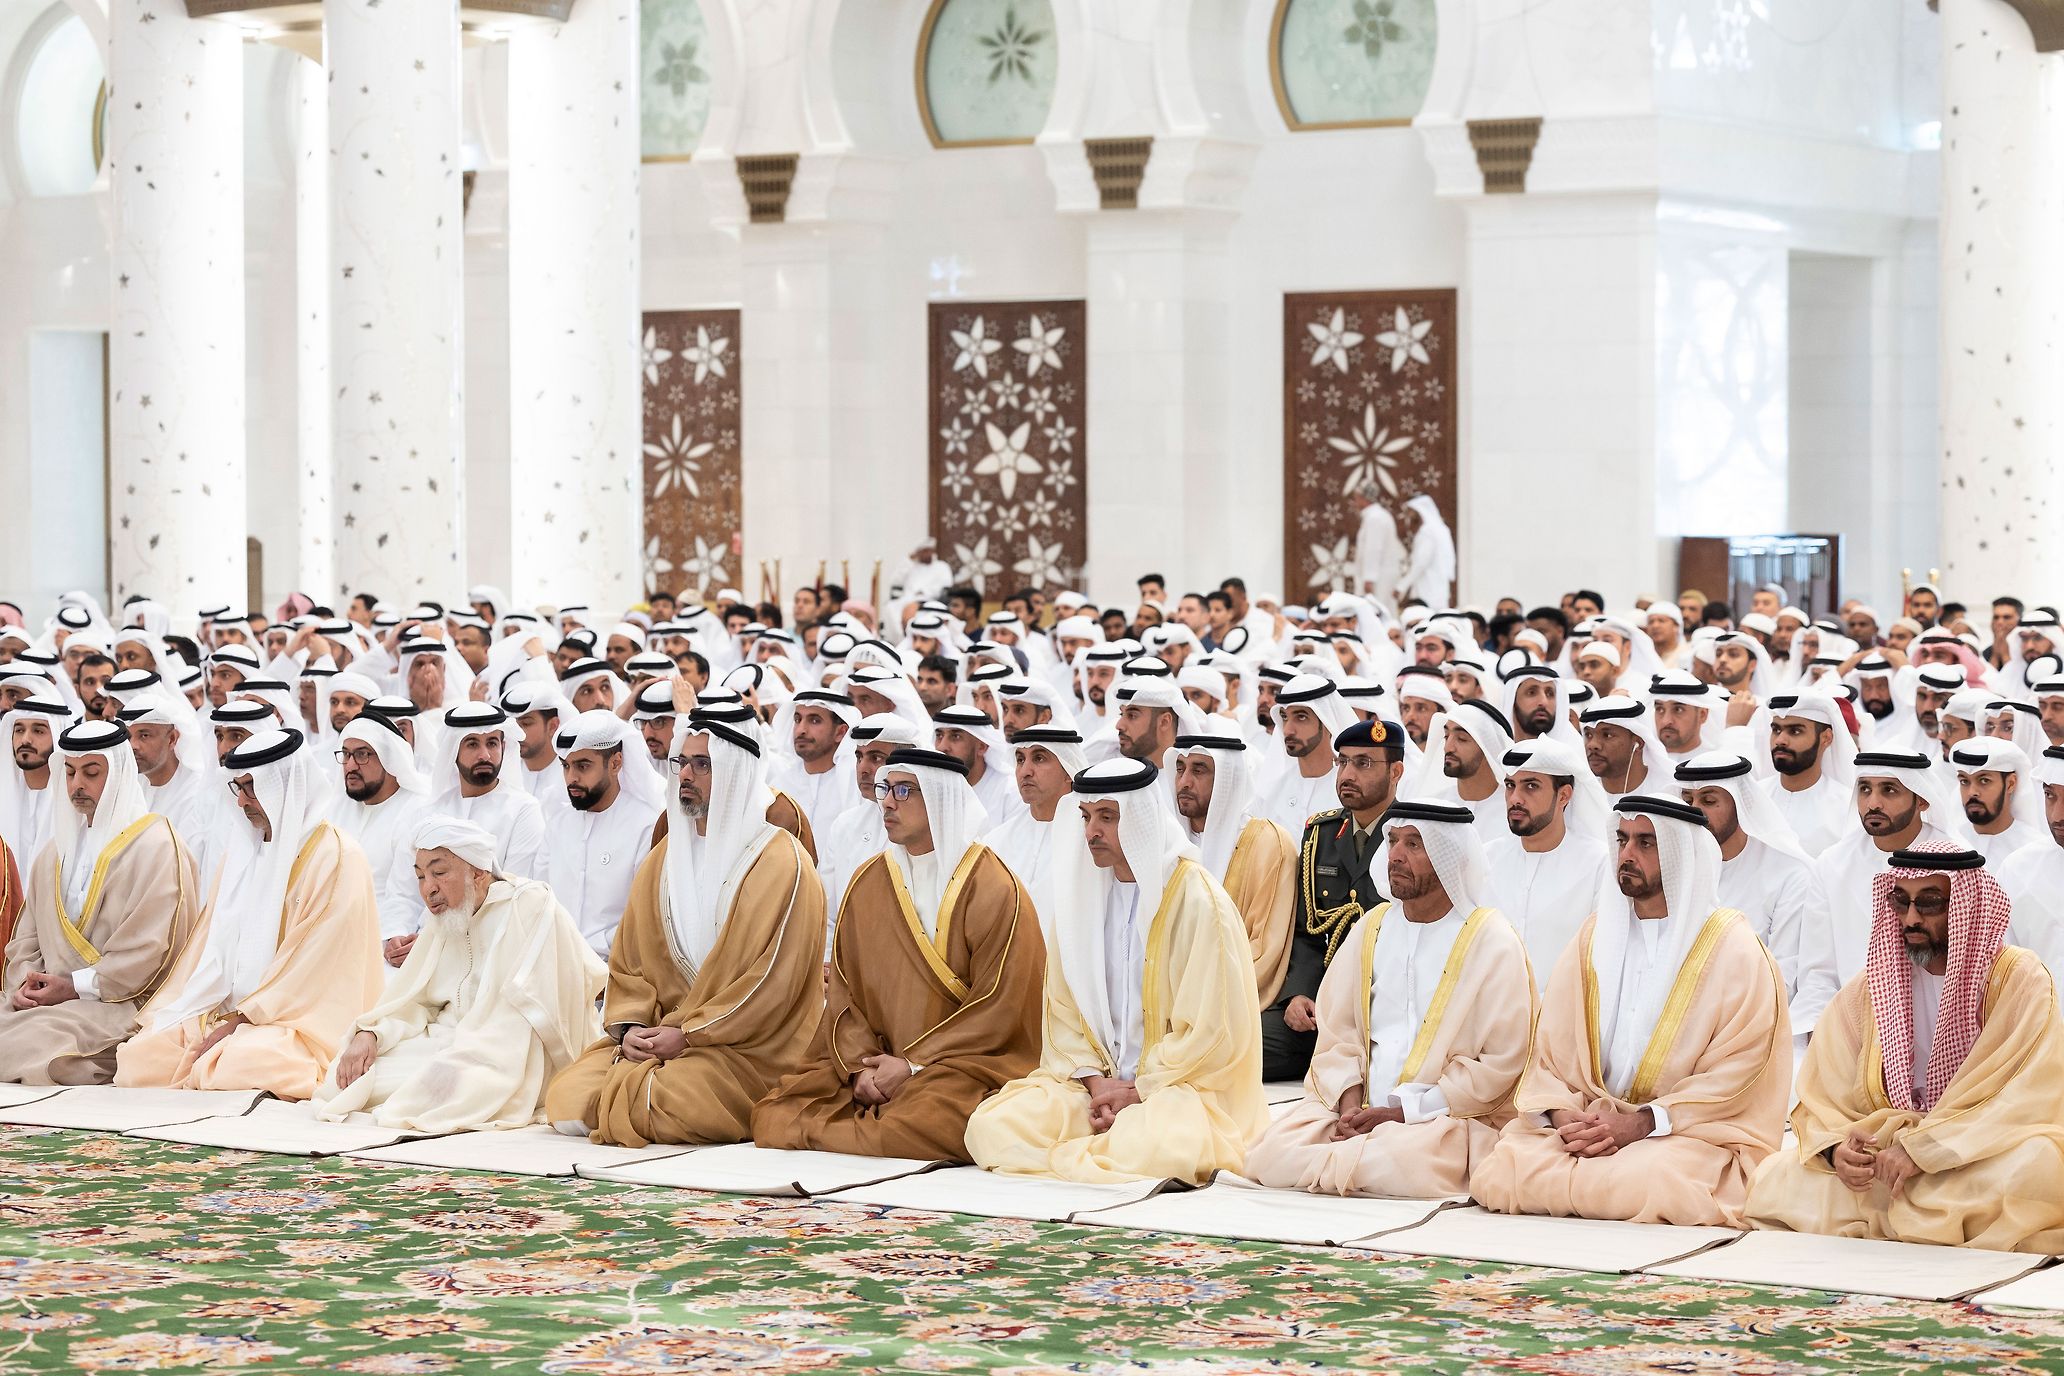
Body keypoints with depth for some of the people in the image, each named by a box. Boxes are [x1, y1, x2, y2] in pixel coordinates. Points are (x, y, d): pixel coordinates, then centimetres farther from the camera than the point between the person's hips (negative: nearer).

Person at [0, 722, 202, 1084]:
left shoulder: (156, 845, -4)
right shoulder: (59, 848, 21)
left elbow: (147, 949, -13)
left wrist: (75, 986, -15)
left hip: (123, 1005, -7)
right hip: (47, 998, 7)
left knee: (34, 1043, -33)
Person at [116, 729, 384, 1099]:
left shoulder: (336, 857, -8)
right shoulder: (242, 850, 16)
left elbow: (313, 967, -13)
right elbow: (215, 941, 15)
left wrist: (239, 1021, -15)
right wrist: (176, 1014, 1)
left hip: (298, 1023, -7)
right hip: (226, 1013, 7)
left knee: (236, 1064, -37)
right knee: (140, 1055, -17)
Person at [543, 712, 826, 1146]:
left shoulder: (780, 862, -5)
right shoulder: (663, 859, 16)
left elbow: (772, 981, -13)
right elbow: (629, 960, 14)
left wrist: (688, 1034, -16)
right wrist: (629, 1027, -6)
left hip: (745, 1050, -6)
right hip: (658, 1039, 6)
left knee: (654, 1106, -31)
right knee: (568, 1096, -16)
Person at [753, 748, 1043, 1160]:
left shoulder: (994, 889, -6)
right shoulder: (868, 883, 9)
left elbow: (997, 1009, -10)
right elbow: (843, 991, 6)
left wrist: (912, 1065, -15)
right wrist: (861, 1067, -12)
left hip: (967, 1061, -5)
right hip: (876, 1058, 5)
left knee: (919, 1124, -37)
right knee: (773, 1116, -16)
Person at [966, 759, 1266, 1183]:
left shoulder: (1197, 900, -10)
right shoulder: (1079, 890, 6)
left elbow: (1210, 1029, -11)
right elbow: (1062, 1005, 7)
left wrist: (1137, 1092, -13)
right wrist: (1097, 1081, -9)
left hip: (1178, 1081, -5)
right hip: (1096, 1079, 5)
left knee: (1161, 1145, -39)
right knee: (991, 1127, -20)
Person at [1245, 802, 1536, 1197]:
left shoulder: (1492, 941, -3)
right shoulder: (1374, 928, 13)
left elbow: (1500, 1062, -9)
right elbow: (1336, 1031, 11)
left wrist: (1402, 1113, -14)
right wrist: (1349, 1105, -9)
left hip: (1448, 1117, -4)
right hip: (1359, 1110, 4)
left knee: (1405, 1161, -37)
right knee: (1270, 1151, -21)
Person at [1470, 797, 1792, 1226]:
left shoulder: (1732, 948, -1)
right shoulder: (1595, 937, 14)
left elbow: (1735, 1074, -9)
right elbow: (1551, 1046, 8)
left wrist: (1638, 1124, -19)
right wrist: (1564, 1115, -13)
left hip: (1692, 1136, -4)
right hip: (1584, 1125, 4)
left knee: (1645, 1184, -37)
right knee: (1499, 1174, -24)